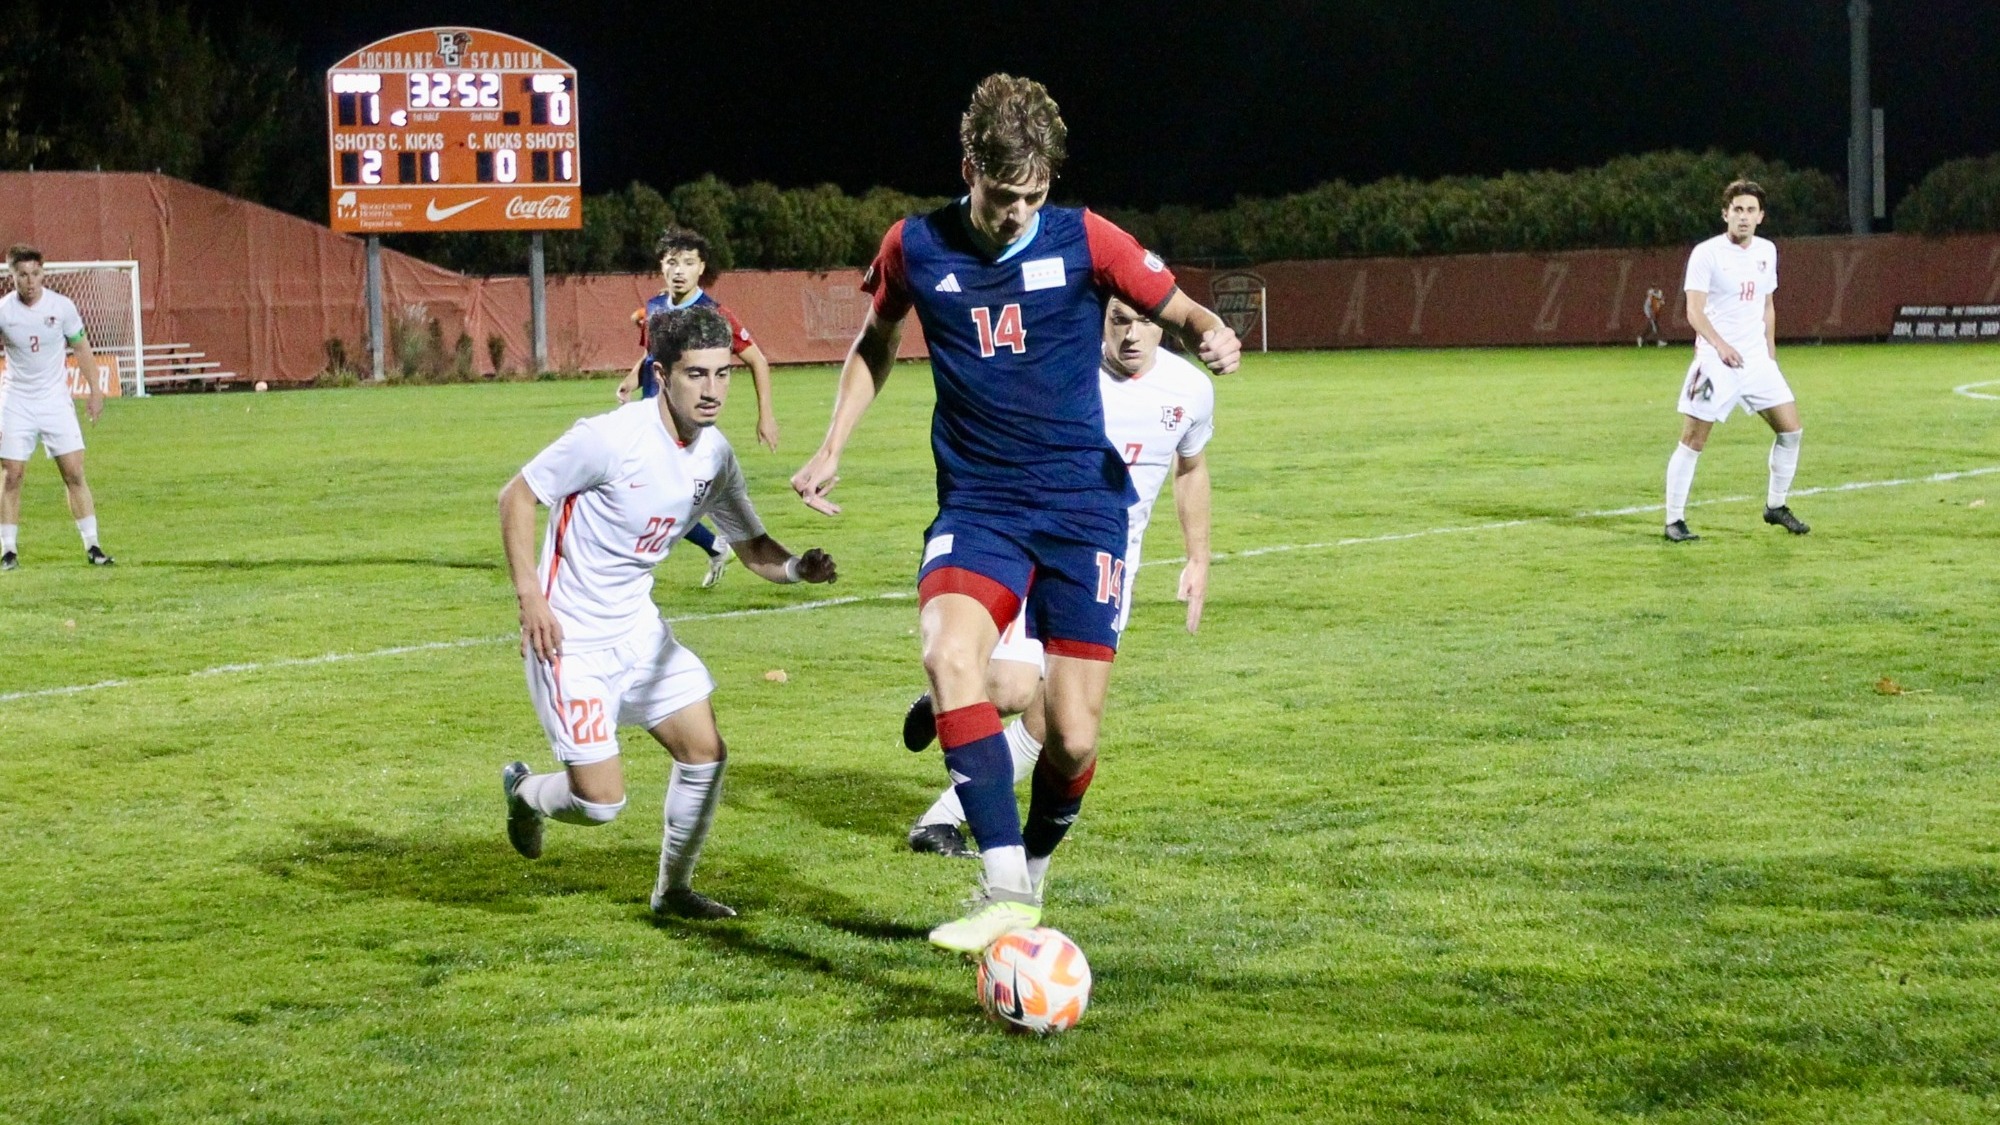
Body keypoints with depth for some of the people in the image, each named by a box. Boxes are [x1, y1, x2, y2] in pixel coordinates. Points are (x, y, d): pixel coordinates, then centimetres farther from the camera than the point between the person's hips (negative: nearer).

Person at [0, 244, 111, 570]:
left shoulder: (62, 306, -6)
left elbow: (81, 348, 7)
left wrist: (95, 390, 4)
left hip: (56, 400, 1)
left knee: (74, 473, -4)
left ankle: (92, 547, 1)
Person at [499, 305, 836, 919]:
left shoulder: (715, 455, -2)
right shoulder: (611, 437, -23)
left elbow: (753, 547, 6)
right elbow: (516, 497, -13)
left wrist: (796, 567, -17)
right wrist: (531, 599, -20)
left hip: (638, 629, 7)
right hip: (570, 637, -7)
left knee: (706, 751, 0)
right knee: (601, 800, -8)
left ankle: (673, 888, 21)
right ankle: (524, 792, 26)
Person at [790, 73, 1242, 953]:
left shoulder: (1084, 242, -4)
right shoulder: (914, 249, 1)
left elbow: (1179, 311, 4)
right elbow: (876, 342, 19)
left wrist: (1210, 336, -19)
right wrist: (832, 449, 11)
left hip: (1081, 506, 0)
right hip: (977, 507, 1)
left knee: (1074, 742, -4)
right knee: (949, 654, -31)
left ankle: (1029, 877, 28)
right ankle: (1004, 894, -30)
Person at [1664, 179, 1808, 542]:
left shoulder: (1767, 251, 10)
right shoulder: (1707, 253, -9)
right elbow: (1694, 311, -16)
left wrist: (1770, 353, 16)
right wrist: (1720, 345, -31)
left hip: (1757, 359, 6)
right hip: (1715, 361, -6)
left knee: (1791, 429, 3)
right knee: (1693, 441, -6)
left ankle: (1775, 506, 19)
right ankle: (1674, 521, 2)